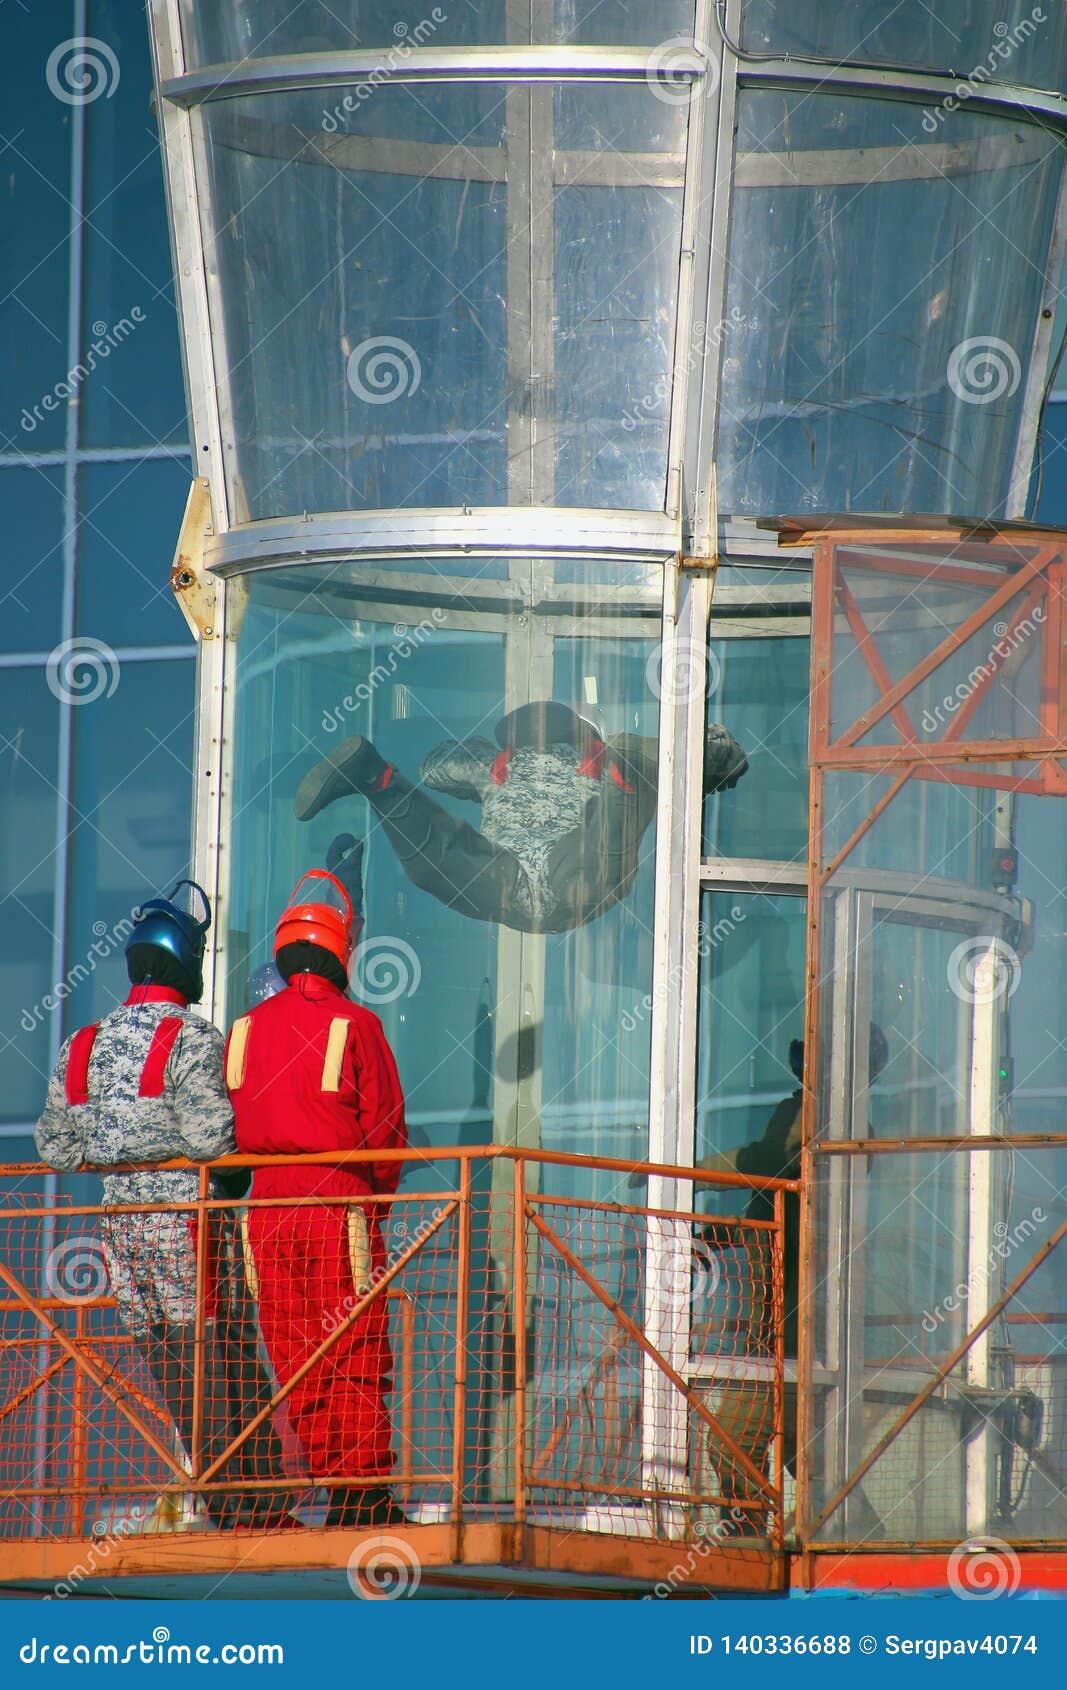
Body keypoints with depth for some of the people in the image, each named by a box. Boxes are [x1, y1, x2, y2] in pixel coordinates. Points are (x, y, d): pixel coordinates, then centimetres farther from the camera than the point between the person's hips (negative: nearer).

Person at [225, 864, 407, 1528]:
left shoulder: (245, 1030, 9)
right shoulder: (354, 1025, -5)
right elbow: (385, 1128, -4)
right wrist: (377, 1194, 11)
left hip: (266, 1214, 4)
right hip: (341, 1208, -4)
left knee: (292, 1357, 7)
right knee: (355, 1352, -2)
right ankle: (362, 1492, -6)